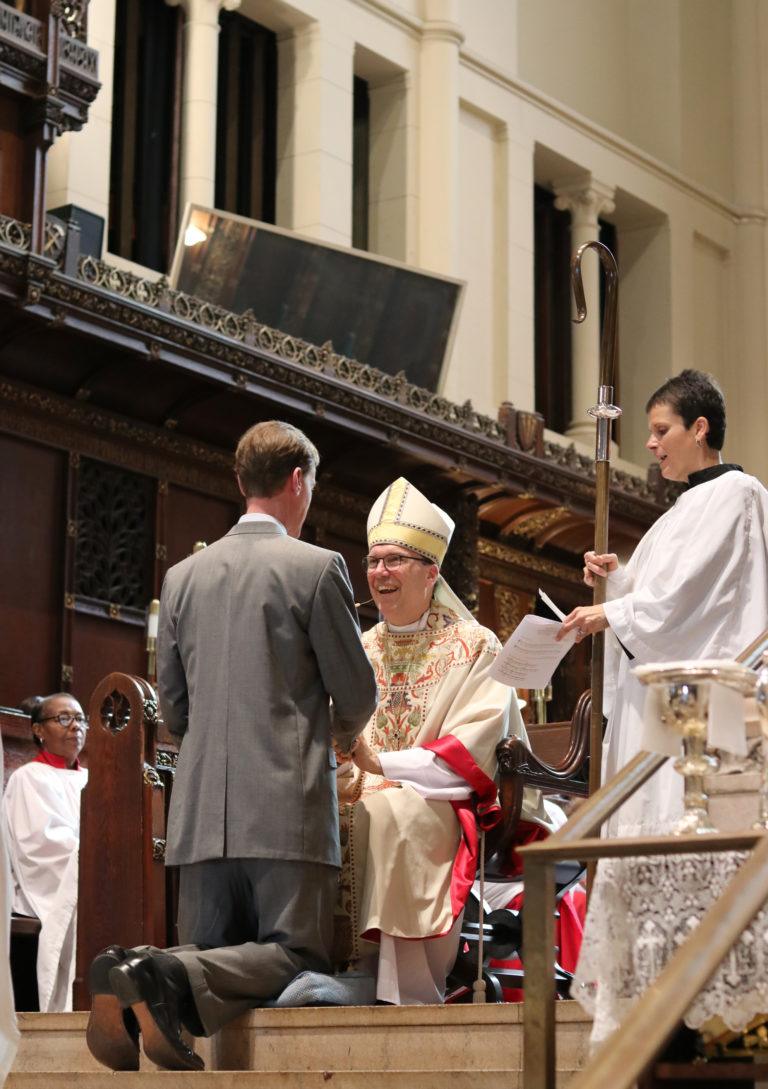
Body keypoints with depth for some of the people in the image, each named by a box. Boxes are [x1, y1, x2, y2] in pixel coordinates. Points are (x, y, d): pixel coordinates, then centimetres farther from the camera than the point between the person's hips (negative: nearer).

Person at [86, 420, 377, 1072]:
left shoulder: (182, 577, 12)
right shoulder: (317, 568, -2)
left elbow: (172, 707, 16)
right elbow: (357, 694, 3)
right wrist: (341, 737, 26)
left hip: (202, 808, 5)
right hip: (289, 802, -5)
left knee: (209, 959, 9)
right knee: (297, 956, -3)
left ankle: (132, 980, -22)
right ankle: (167, 976, -28)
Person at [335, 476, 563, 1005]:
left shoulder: (475, 648, 2)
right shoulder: (360, 652, 19)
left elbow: (475, 750, -10)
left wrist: (382, 765, -19)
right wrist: (347, 773, -14)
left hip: (446, 807, -4)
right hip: (370, 795, 4)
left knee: (389, 811, -37)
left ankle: (408, 990, -33)